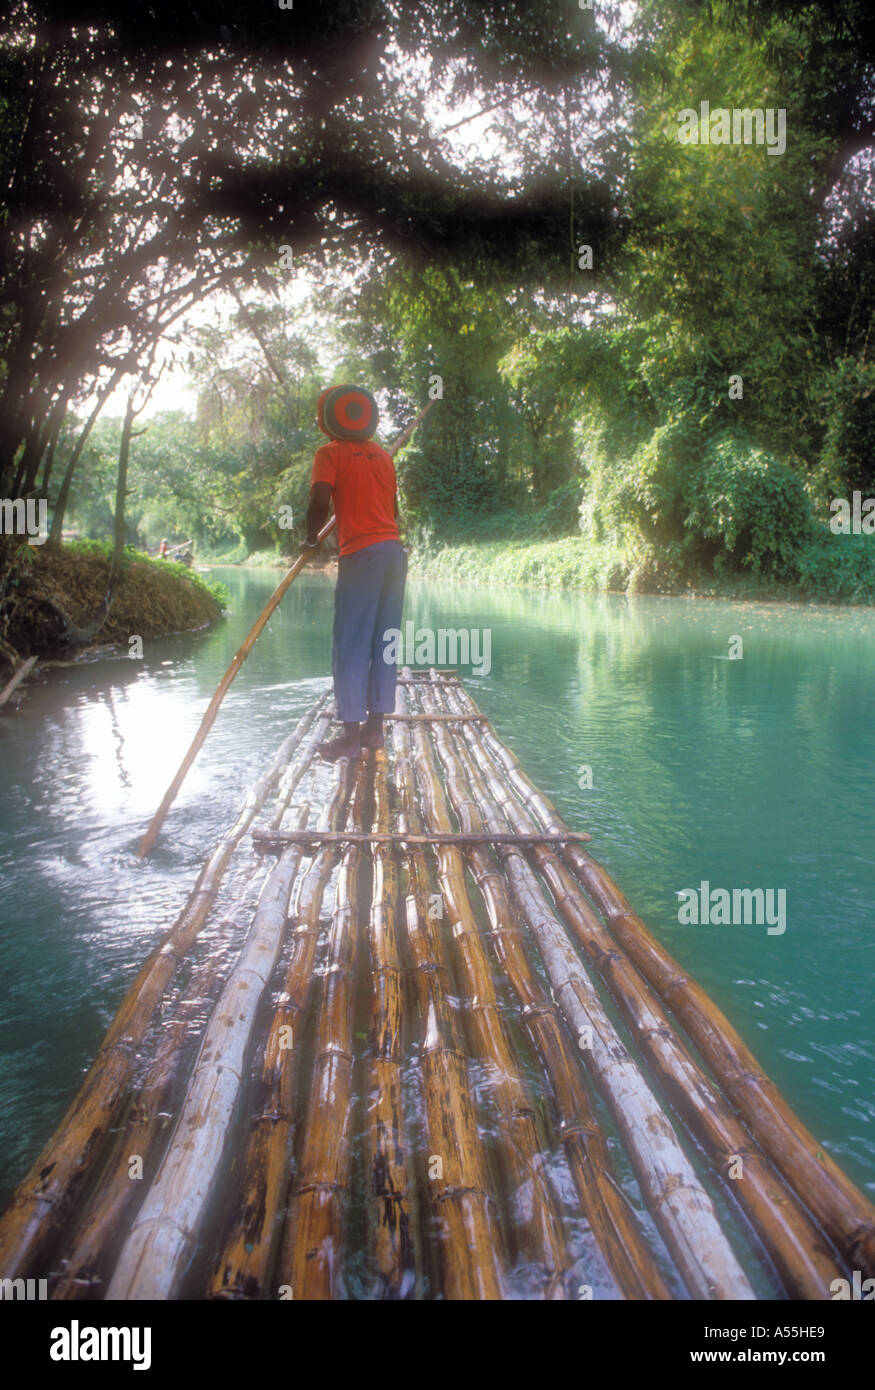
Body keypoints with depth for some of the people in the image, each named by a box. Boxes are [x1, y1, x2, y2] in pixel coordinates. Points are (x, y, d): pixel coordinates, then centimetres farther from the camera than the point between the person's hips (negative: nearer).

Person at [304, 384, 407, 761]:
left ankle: (351, 734, -3)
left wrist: (311, 538, 1)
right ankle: (375, 726, 14)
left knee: (351, 647, -3)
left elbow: (320, 501, -14)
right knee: (384, 643, 9)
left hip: (361, 555, -7)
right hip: (395, 551, 7)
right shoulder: (384, 456, 18)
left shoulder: (330, 453, -1)